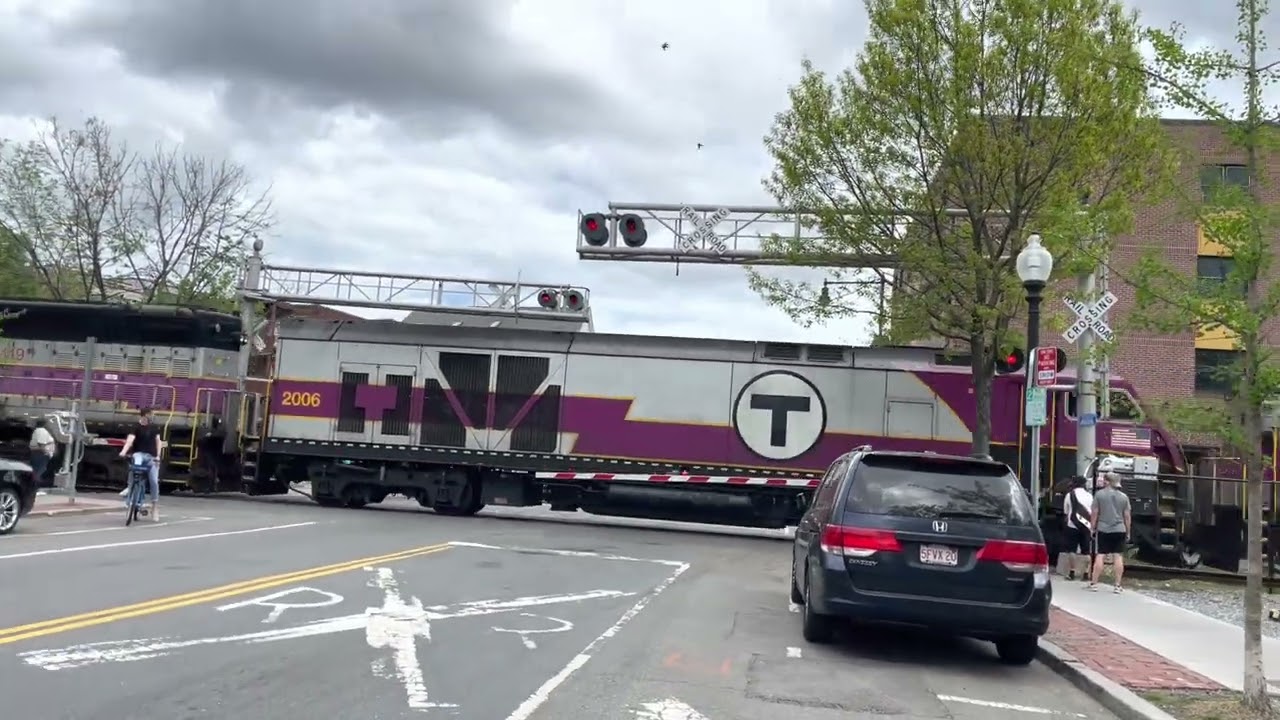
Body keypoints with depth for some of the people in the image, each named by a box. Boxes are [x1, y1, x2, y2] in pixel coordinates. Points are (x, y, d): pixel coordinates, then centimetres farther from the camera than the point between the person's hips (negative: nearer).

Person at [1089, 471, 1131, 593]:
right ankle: (1117, 585, 2)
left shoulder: (1099, 494, -2)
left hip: (1104, 530, -1)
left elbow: (1094, 513, -3)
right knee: (1118, 556, 2)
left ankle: (1093, 583, 2)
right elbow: (1127, 516, 5)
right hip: (1119, 530, 1)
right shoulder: (1124, 497, 4)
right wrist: (1128, 532, 12)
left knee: (1101, 556, 0)